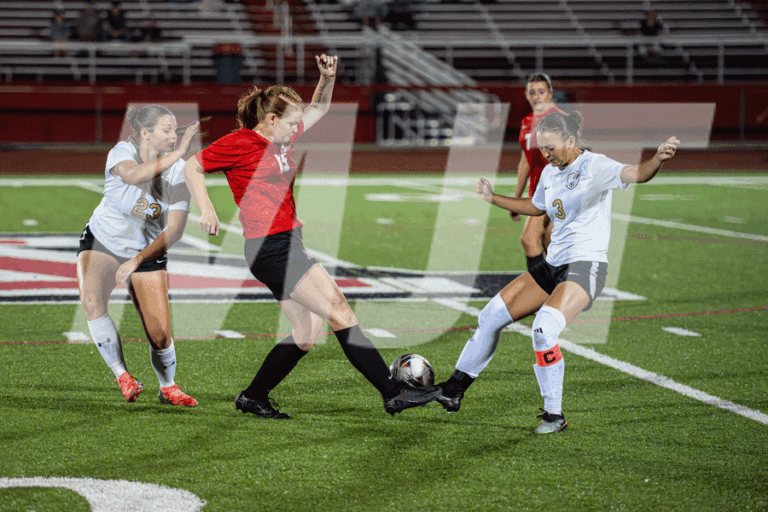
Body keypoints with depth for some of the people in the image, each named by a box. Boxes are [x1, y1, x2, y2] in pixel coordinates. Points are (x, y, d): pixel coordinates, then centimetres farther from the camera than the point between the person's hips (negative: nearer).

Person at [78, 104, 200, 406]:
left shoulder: (178, 172, -14)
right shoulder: (122, 153, -18)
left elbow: (174, 231, -17)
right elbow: (134, 176, -43)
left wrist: (138, 260, -26)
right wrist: (178, 153, -46)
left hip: (148, 253, 1)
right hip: (101, 243, -1)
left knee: (160, 336, -7)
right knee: (91, 300, -31)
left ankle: (168, 387, 24)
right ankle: (121, 374, -16)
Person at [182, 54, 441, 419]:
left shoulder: (282, 138, 15)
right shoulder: (241, 143, -8)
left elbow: (319, 108, 27)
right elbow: (192, 168, -3)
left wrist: (327, 78, 9)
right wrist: (206, 209, -14)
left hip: (289, 245, 10)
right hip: (269, 248, -10)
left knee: (307, 333, 11)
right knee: (339, 313, -12)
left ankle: (253, 398, 21)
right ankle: (393, 394, -11)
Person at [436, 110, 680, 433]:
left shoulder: (595, 167, -11)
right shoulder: (550, 173, 13)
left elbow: (635, 174, -28)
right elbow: (536, 207, 33)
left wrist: (658, 160, -49)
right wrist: (493, 198, 33)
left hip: (586, 267, -8)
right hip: (553, 265, 8)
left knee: (545, 328, -29)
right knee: (492, 315, 5)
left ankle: (554, 415, -18)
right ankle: (454, 389, 21)